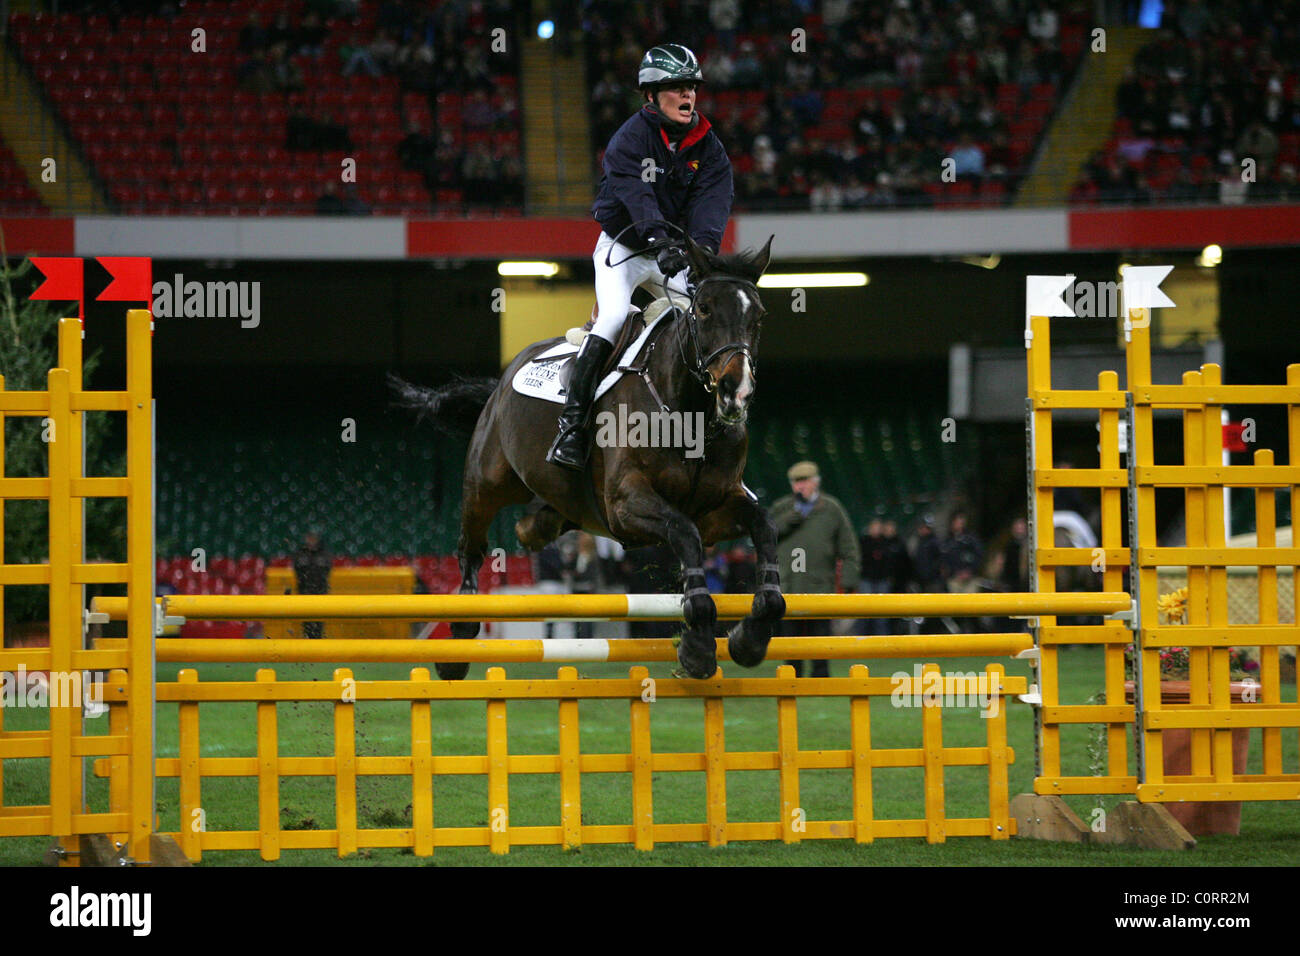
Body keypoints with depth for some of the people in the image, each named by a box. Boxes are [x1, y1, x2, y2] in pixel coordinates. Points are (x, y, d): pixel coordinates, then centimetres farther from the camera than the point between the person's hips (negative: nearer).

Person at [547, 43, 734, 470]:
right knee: (614, 318, -26)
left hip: (674, 252, 5)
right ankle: (571, 424, -26)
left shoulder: (708, 148, -1)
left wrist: (704, 247, -36)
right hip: (624, 246, -5)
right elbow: (636, 195, -33)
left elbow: (713, 202, -16)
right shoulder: (630, 139, -15)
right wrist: (660, 241, -49)